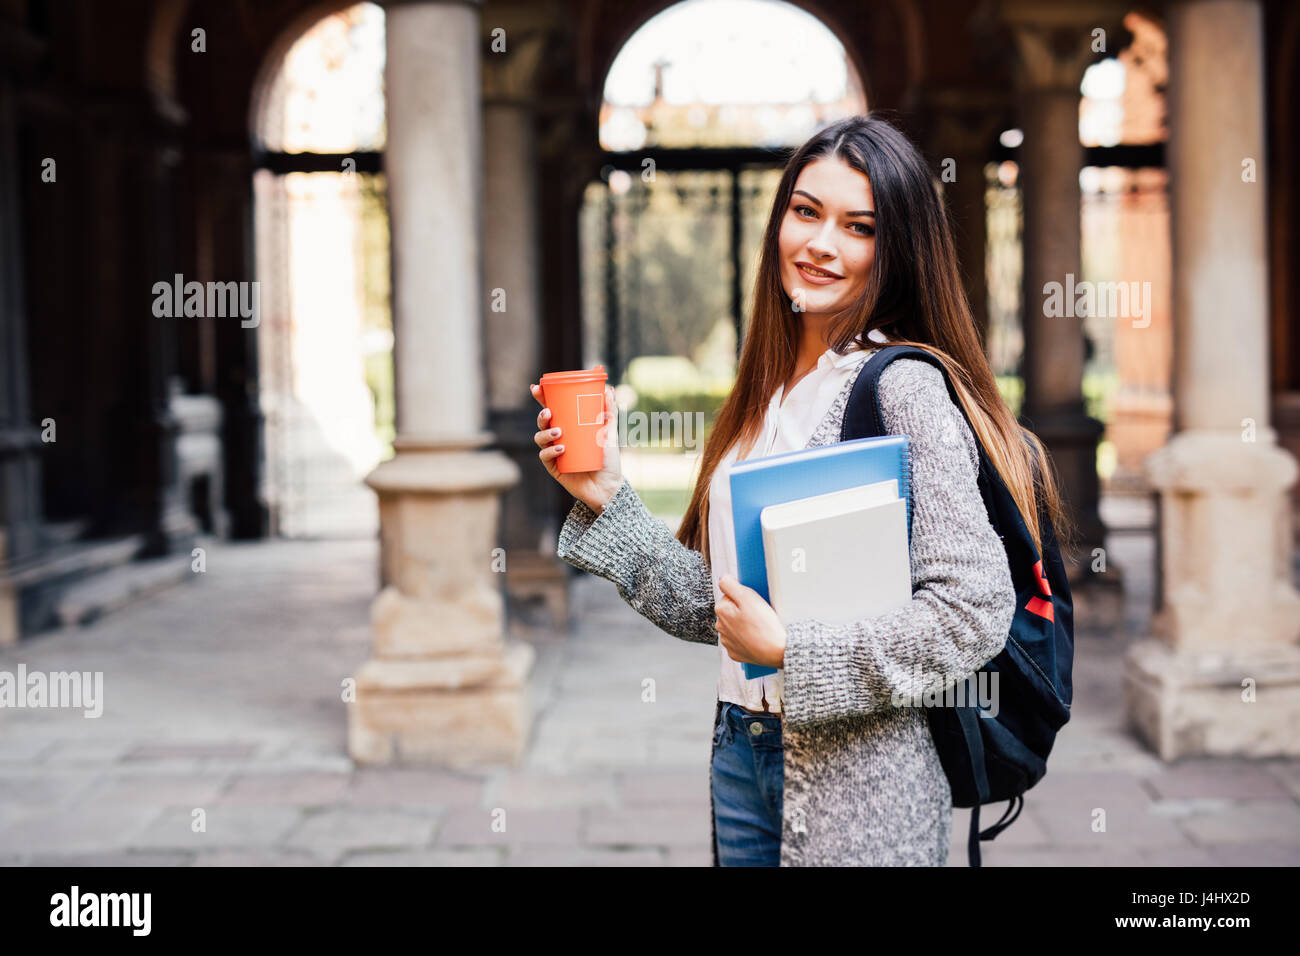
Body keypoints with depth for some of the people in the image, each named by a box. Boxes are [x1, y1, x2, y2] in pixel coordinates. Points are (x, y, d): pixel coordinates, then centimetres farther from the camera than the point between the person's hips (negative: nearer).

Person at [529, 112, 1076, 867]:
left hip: (857, 777, -7)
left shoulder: (905, 387, -14)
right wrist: (606, 499, 2)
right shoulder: (767, 394, 9)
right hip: (742, 757, 7)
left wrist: (791, 650, -17)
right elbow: (713, 606, 10)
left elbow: (975, 612, -20)